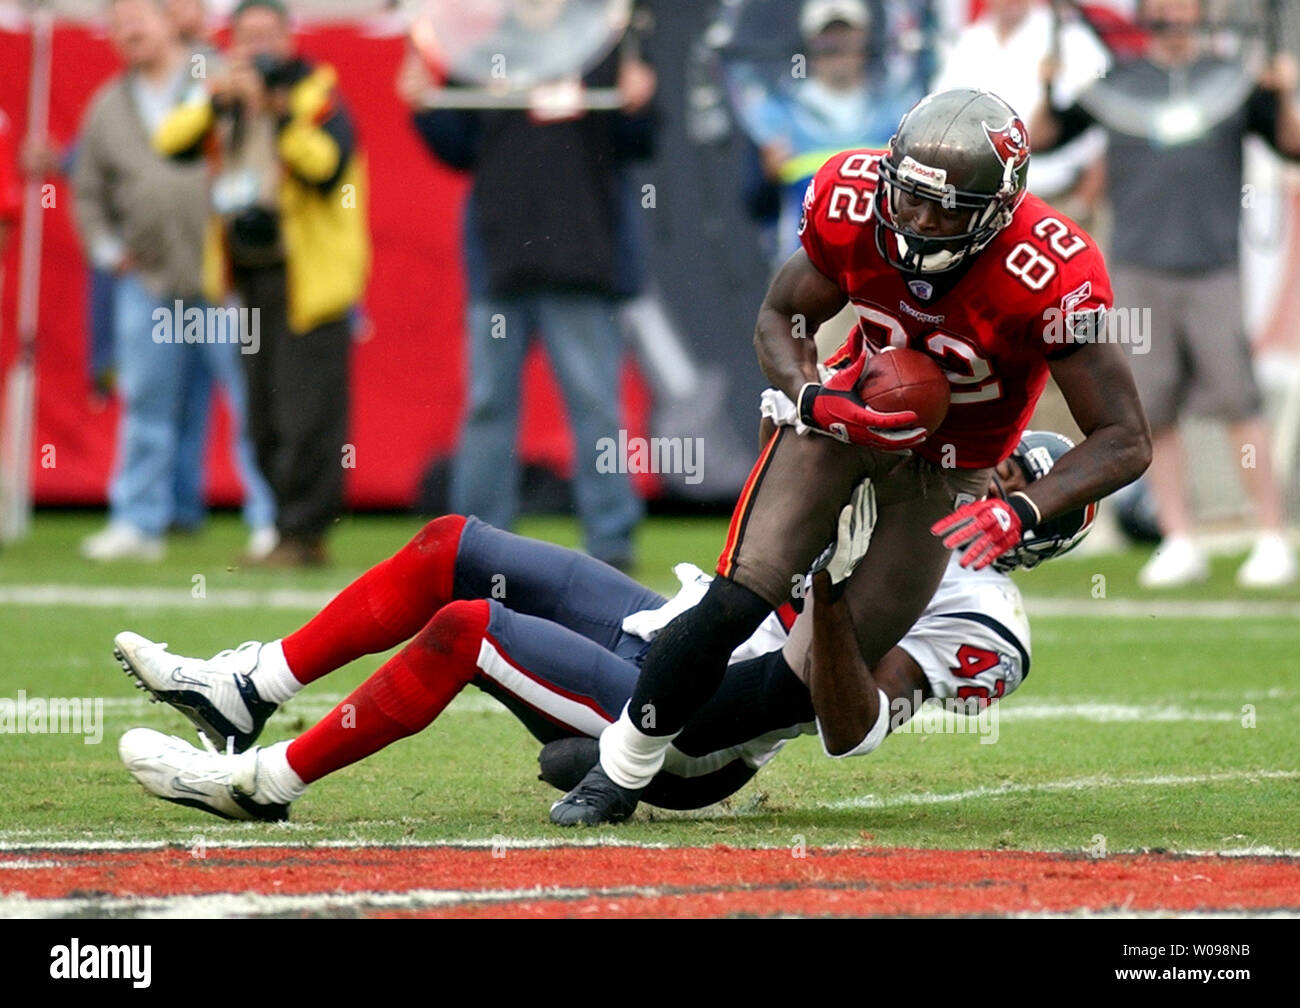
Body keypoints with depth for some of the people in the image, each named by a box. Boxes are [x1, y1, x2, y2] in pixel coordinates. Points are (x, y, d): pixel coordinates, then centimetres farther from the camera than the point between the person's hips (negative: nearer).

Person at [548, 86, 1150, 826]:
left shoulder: (1048, 277, -33)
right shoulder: (853, 203, -22)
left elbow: (1126, 442, -27)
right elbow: (783, 317, -2)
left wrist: (1021, 514, -42)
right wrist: (812, 398, -25)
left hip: (946, 463, -1)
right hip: (847, 407, 1)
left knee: (837, 676, -7)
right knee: (740, 598, -18)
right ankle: (620, 769, -1)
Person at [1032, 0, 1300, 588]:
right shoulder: (1116, 81, 12)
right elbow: (1043, 136, 13)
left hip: (1213, 266, -2)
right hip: (1137, 269, 2)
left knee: (1239, 402, -8)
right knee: (1153, 409, 0)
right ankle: (1179, 542, 8)